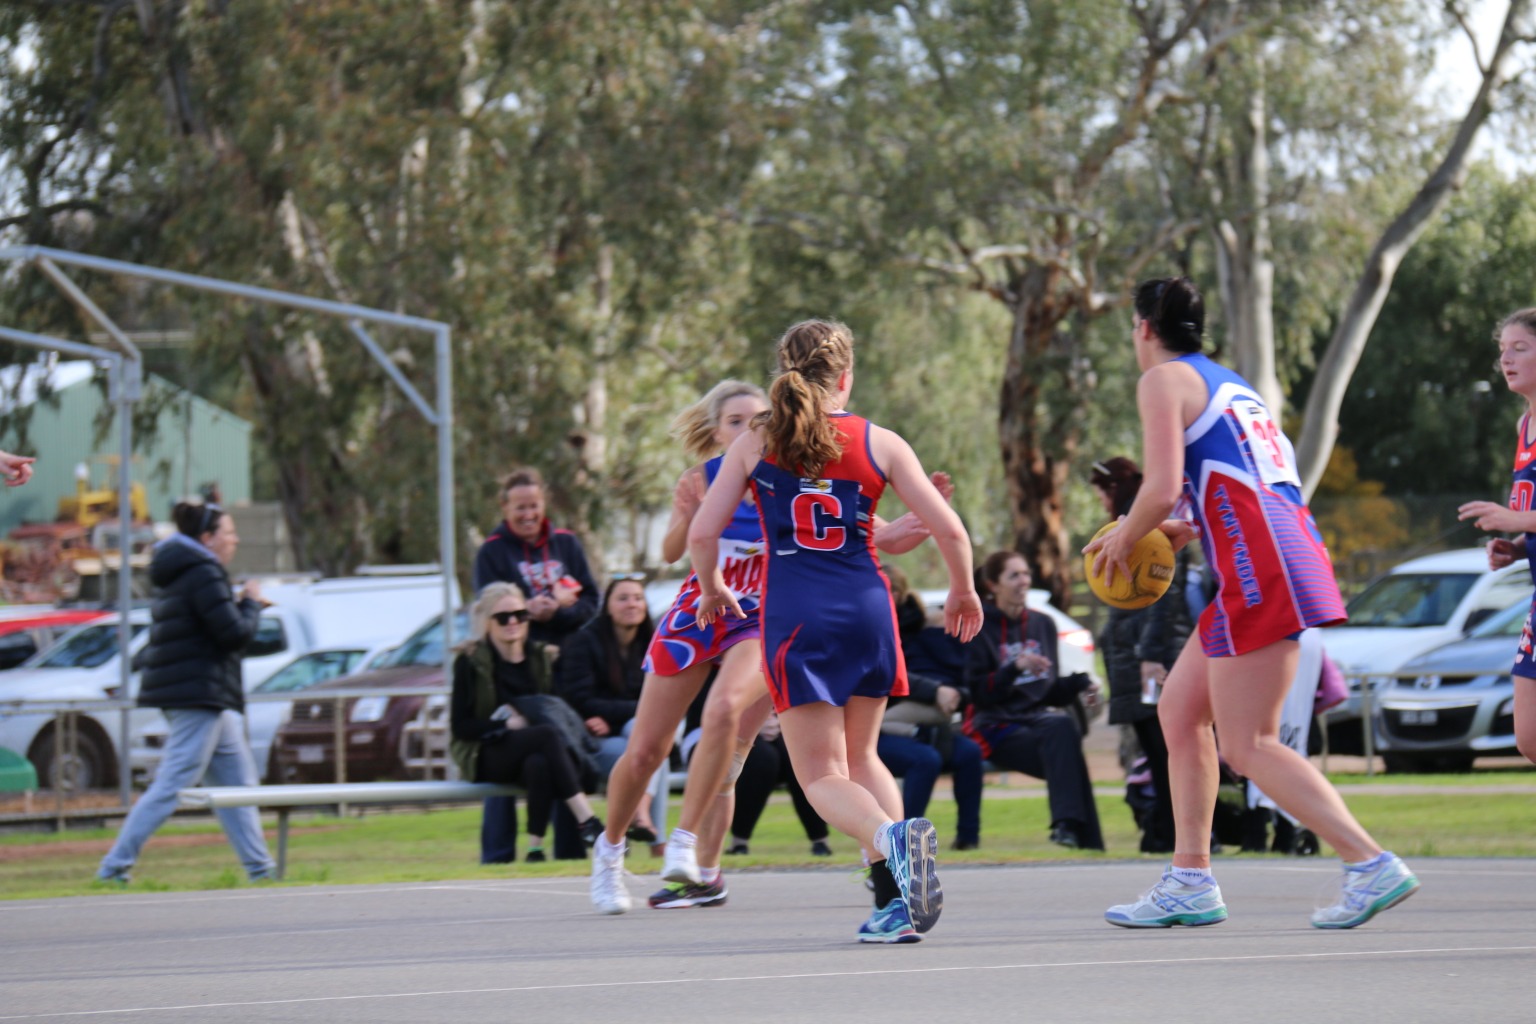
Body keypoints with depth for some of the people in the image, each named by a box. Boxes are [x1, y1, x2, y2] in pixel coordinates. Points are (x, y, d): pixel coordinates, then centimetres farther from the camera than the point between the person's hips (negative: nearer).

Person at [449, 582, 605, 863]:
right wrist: (505, 724, -16)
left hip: (535, 752, 3)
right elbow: (461, 726, -4)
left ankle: (536, 847, -38)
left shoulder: (542, 657, 13)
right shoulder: (471, 662, 0)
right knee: (548, 735, -34)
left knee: (539, 764, -37)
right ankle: (587, 821, -43)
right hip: (487, 758, -3)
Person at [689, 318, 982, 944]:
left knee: (822, 776, 2)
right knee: (861, 757, 21)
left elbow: (702, 533, 0)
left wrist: (711, 589, 20)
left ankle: (892, 838, -31)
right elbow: (948, 528, 1)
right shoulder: (878, 444, 4)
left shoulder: (755, 445, 3)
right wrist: (963, 591, 20)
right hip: (867, 610, 2)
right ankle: (896, 901, 5)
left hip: (794, 616, -2)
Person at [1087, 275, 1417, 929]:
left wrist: (1122, 542, 5)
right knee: (1179, 710, 17)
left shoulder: (1165, 379, -1)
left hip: (1259, 572, -9)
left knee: (1247, 747, -8)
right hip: (1290, 552, 9)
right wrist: (1185, 533, 26)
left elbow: (1161, 488, -12)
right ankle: (1190, 882, 16)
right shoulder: (1230, 384, 25)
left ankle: (1372, 865, -17)